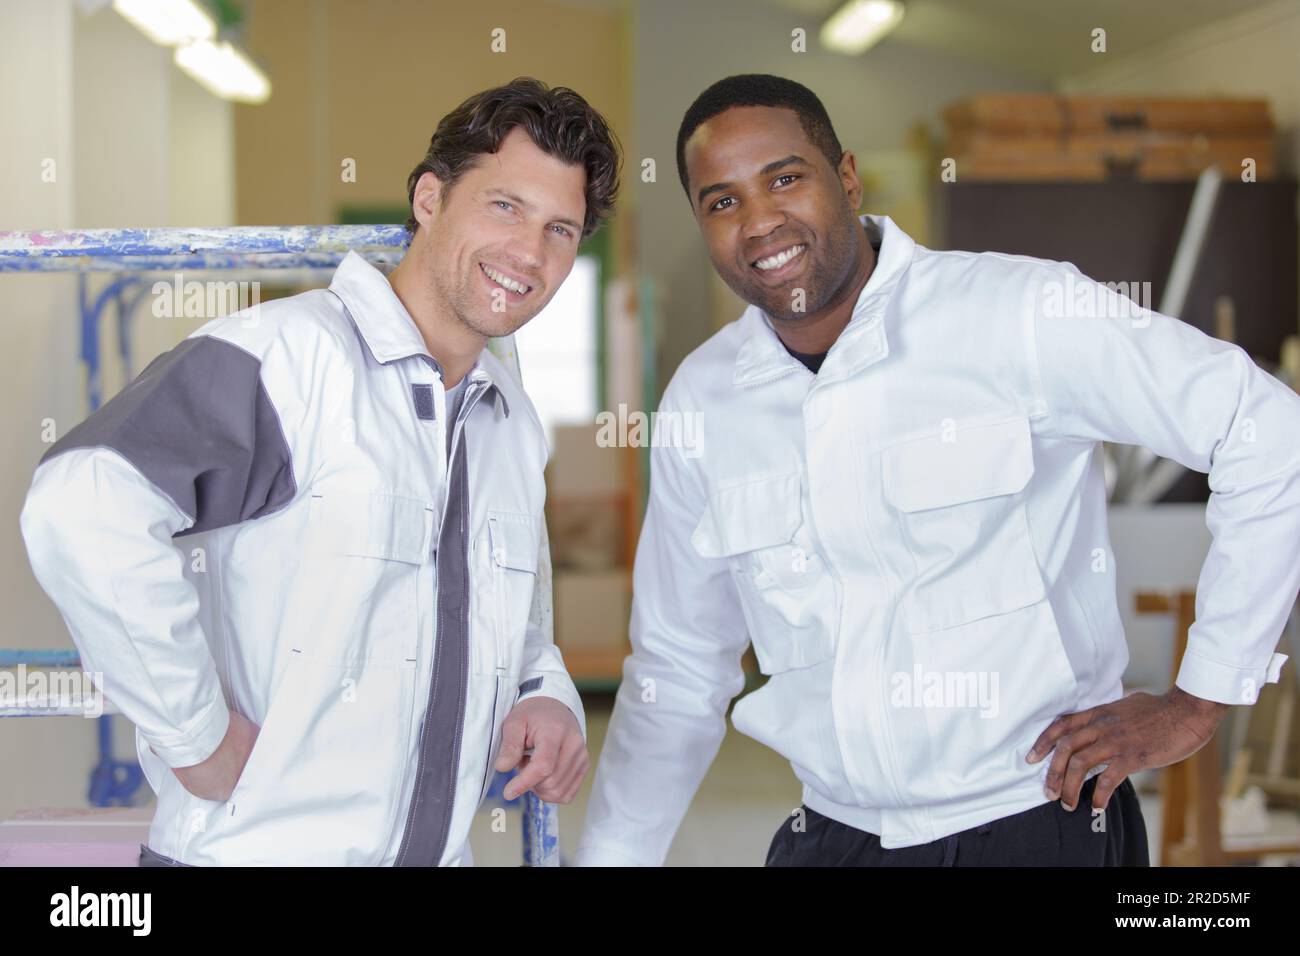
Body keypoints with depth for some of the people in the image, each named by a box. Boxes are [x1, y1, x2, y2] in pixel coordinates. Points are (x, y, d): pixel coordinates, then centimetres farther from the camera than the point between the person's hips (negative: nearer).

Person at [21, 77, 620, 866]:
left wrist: (547, 699, 2)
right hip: (257, 847, -8)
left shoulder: (518, 424, 10)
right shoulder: (290, 353, -17)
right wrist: (198, 736, -24)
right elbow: (85, 509, -31)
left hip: (442, 852, 8)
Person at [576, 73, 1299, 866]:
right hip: (832, 834, 4)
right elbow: (677, 671, 11)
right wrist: (609, 857, 10)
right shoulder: (699, 404, 2)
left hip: (1038, 825, -4)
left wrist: (1199, 701, -10)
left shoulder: (1021, 312, -13)